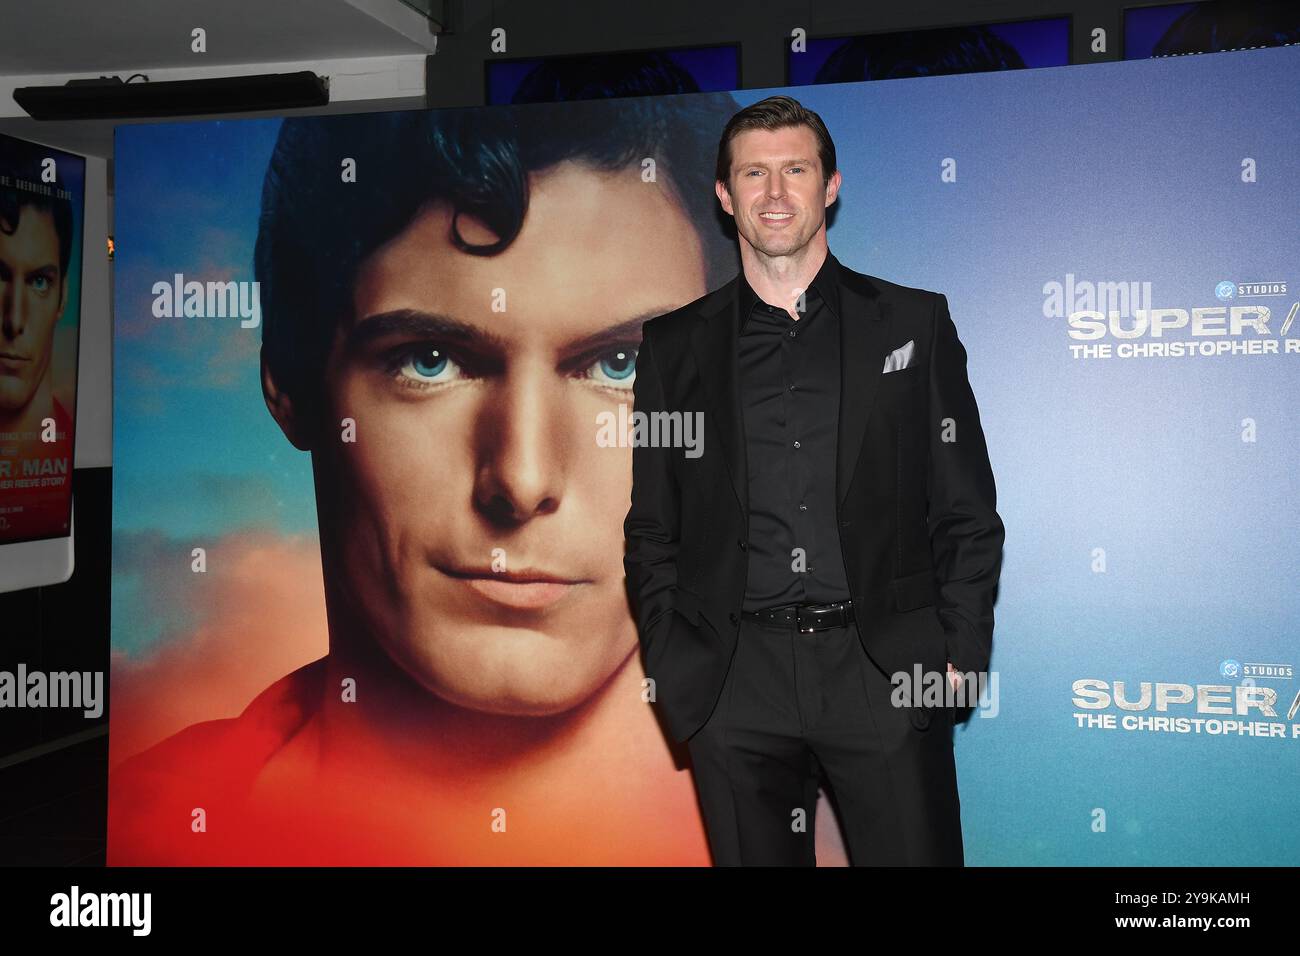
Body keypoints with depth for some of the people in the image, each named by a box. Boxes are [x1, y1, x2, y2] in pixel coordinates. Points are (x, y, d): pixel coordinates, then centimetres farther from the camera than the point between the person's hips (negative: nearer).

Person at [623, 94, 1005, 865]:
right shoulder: (674, 345, 9)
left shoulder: (915, 323, 7)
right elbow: (652, 532, 10)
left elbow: (966, 510, 6)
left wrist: (960, 656, -3)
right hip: (733, 682, 1)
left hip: (886, 670, 0)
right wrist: (670, 672, 2)